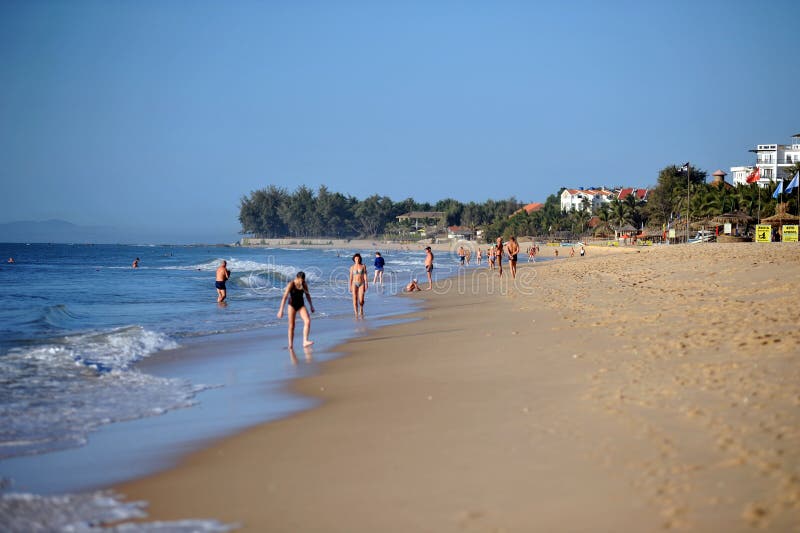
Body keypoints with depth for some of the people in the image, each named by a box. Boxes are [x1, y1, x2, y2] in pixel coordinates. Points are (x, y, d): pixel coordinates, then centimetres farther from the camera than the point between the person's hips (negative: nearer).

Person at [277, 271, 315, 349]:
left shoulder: (304, 284, -4)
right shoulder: (291, 284, -17)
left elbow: (307, 295, 12)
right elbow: (285, 297, -19)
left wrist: (311, 306, 17)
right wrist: (281, 310, -23)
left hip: (301, 305, 3)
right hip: (292, 305, -3)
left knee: (308, 321, -18)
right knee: (291, 326, 1)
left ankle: (305, 341, -22)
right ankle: (291, 345, 13)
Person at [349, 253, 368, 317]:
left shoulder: (363, 266, 1)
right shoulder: (352, 267, 4)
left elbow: (365, 275, -2)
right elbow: (351, 277, 6)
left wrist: (366, 284, -9)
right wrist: (350, 286, 3)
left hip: (361, 284, -1)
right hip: (355, 284, 1)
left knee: (361, 299, -9)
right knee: (355, 299, -8)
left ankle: (361, 309, 21)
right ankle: (356, 313, -2)